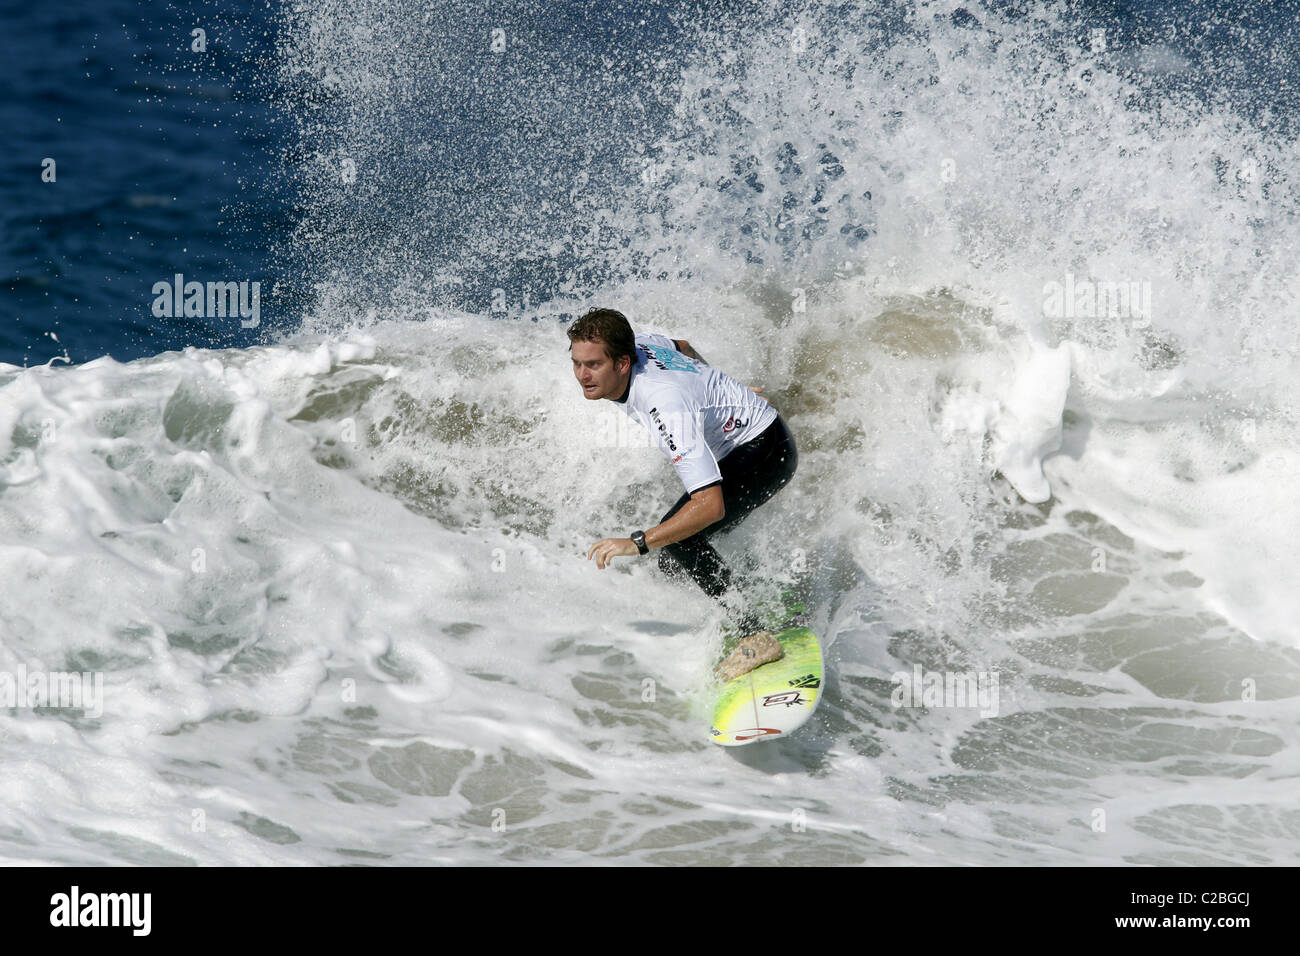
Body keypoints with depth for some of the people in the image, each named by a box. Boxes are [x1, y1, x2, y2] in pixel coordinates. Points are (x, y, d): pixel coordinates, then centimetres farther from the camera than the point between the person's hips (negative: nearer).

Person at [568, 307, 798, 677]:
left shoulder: (667, 407, -39)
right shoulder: (633, 345, -13)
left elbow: (711, 505, -41)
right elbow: (681, 347, 13)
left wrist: (638, 543, -45)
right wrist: (720, 391, 29)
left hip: (767, 451, -10)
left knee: (679, 537, -27)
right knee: (673, 566, 12)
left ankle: (755, 636, -23)